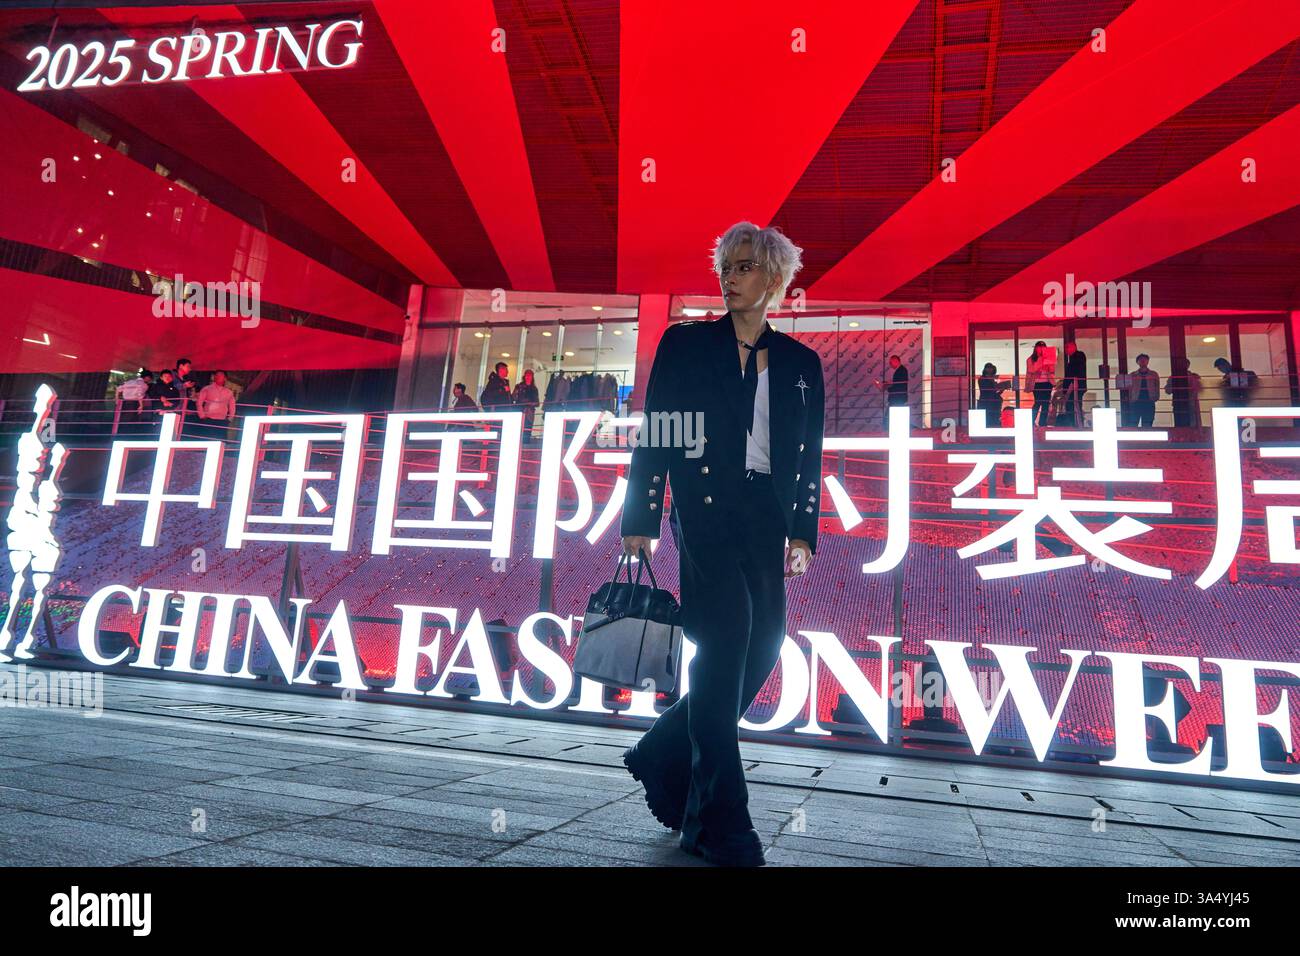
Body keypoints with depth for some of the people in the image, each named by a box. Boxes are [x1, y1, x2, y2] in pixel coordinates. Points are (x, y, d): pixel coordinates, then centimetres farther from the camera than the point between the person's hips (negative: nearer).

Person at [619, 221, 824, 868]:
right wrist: (639, 521, -4)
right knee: (724, 650, -10)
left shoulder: (801, 362, 14)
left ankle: (661, 759, 26)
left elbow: (809, 457, 13)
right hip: (704, 512, -4)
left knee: (760, 651, 4)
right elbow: (653, 439, 1)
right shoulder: (684, 345, 5)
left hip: (767, 520, 5)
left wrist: (802, 533, 4)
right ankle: (719, 824, 3)